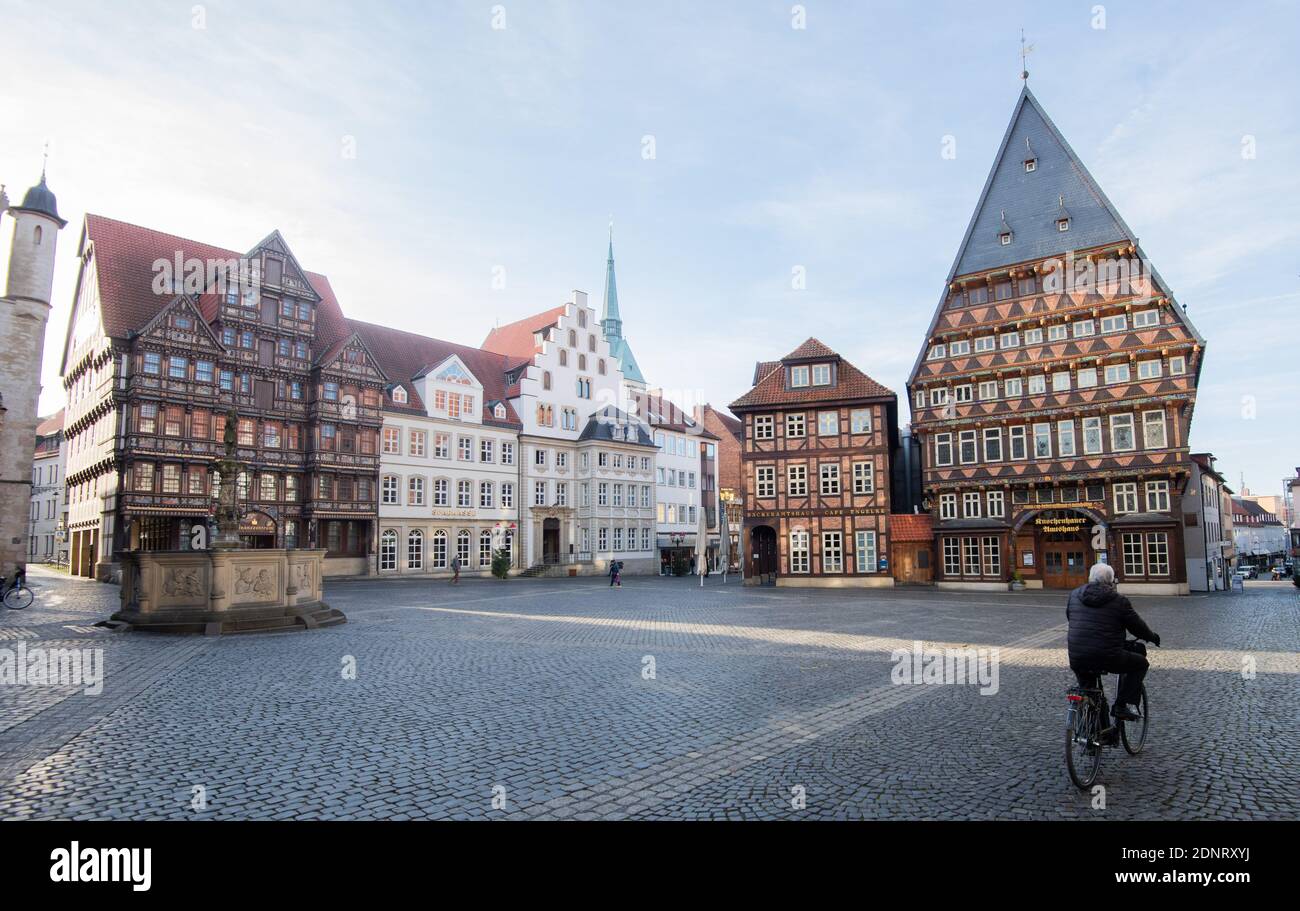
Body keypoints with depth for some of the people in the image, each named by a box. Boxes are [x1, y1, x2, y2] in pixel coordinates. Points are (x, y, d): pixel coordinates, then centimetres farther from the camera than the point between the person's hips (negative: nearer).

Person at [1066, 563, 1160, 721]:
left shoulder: (1075, 595, 10)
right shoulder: (1119, 601, -2)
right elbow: (1137, 626, 8)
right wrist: (1152, 637, 29)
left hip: (1076, 660, 5)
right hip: (1107, 658, -5)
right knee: (1140, 663, 20)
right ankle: (1122, 706, 13)